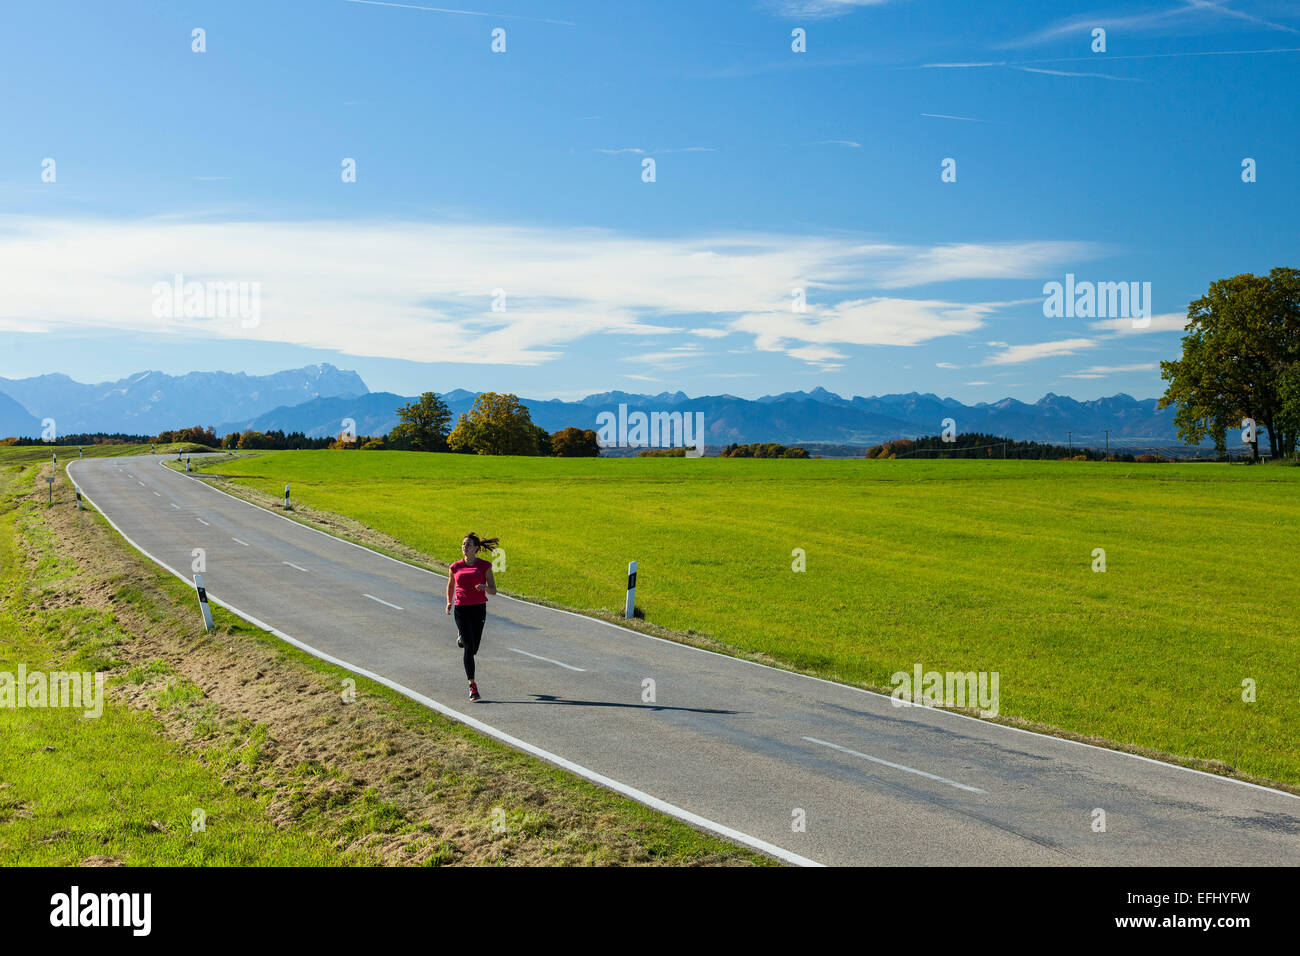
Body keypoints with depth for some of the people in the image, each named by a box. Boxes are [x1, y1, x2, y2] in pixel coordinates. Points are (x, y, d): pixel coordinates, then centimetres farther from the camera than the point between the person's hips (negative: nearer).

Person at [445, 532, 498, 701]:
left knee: (473, 649, 11)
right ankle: (472, 687, -11)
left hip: (479, 609, 1)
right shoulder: (455, 567, 2)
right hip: (461, 609, -1)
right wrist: (449, 602, 14)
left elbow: (493, 591, -1)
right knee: (469, 648, -12)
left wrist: (485, 587, -22)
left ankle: (462, 636, 49)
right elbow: (450, 584, 21)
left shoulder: (484, 566, -2)